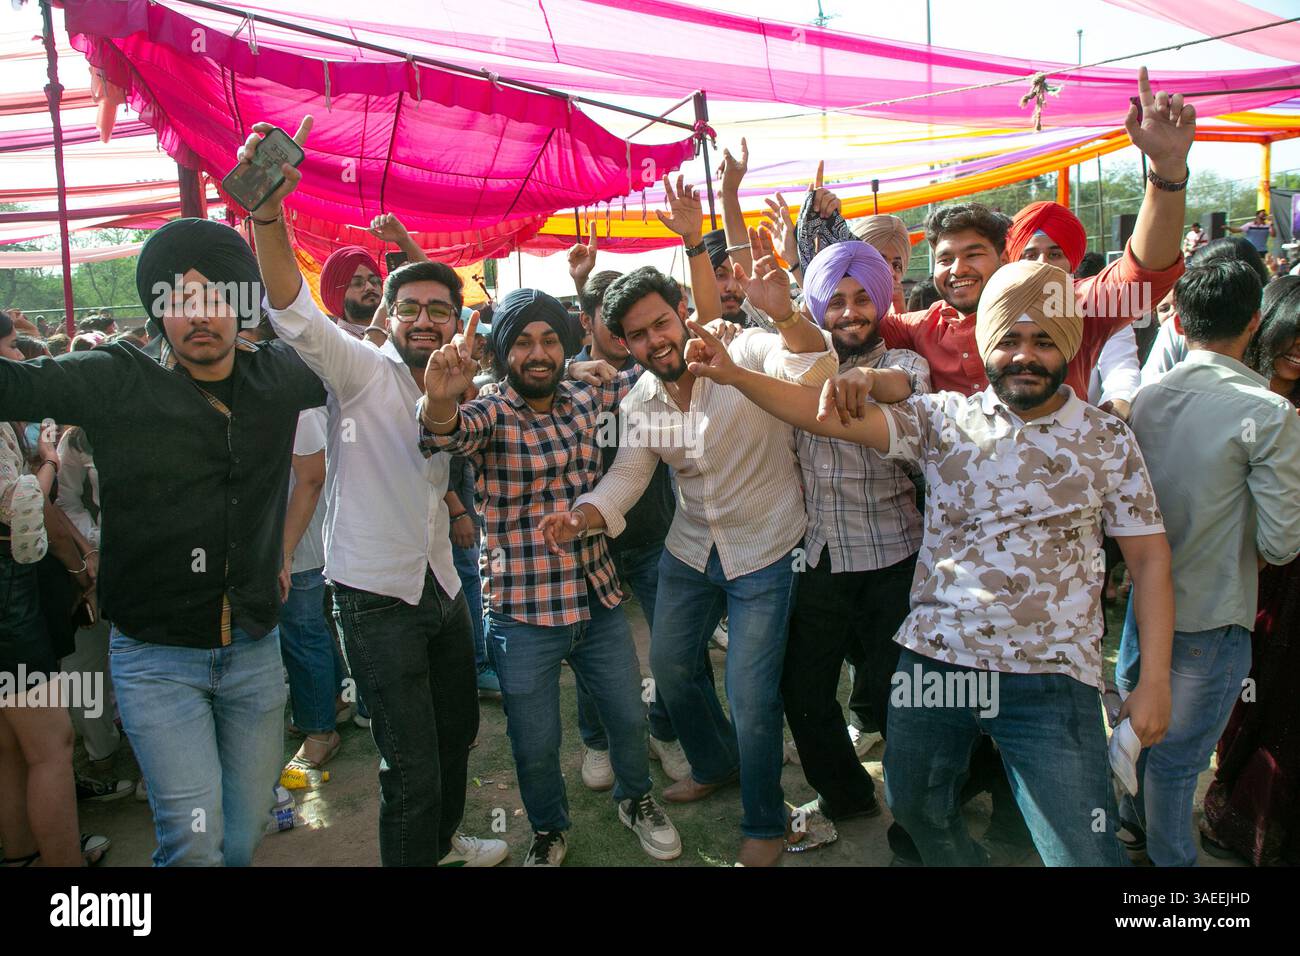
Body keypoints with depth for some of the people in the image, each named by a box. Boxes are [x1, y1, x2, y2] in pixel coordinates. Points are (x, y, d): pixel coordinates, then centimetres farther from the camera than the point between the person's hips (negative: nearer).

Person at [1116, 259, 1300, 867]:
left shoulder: (1144, 400, -4)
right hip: (1210, 618, -6)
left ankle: (1135, 815, 47)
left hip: (1145, 600, 6)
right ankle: (1171, 857, 29)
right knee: (1178, 754, 10)